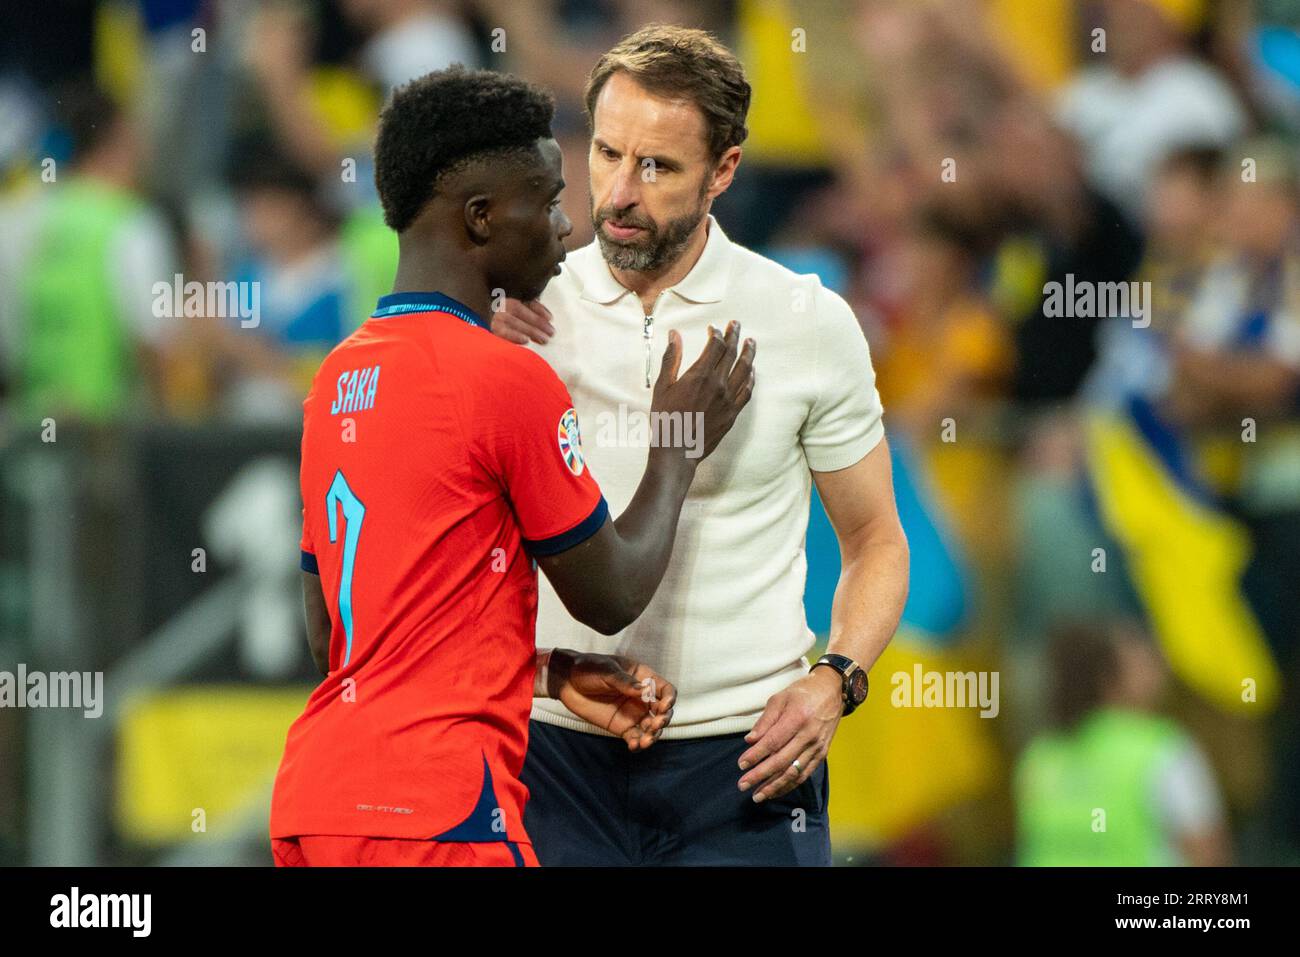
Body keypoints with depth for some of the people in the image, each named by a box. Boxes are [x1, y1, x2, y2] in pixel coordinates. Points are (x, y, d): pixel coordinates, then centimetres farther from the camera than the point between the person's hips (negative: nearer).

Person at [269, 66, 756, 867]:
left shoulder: (338, 378, 13)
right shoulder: (510, 379, -11)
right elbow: (612, 596, -2)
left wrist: (552, 675, 19)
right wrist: (680, 445, 13)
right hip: (433, 815, -8)